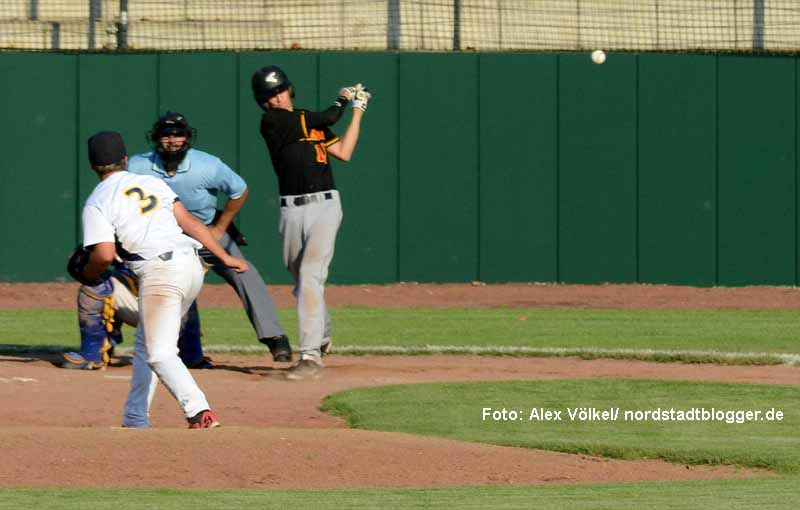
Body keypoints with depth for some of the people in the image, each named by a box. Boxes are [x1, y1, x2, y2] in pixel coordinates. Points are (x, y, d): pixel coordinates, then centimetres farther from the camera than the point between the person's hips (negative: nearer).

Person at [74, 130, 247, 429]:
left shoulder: (97, 203, 1)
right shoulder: (151, 182, 18)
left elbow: (105, 254, -10)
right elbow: (188, 221, 12)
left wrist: (88, 274, 11)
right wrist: (224, 257, 14)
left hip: (159, 271, -7)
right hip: (192, 265, 7)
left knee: (160, 353, -5)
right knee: (145, 344, 21)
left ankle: (199, 413, -25)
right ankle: (134, 420, 23)